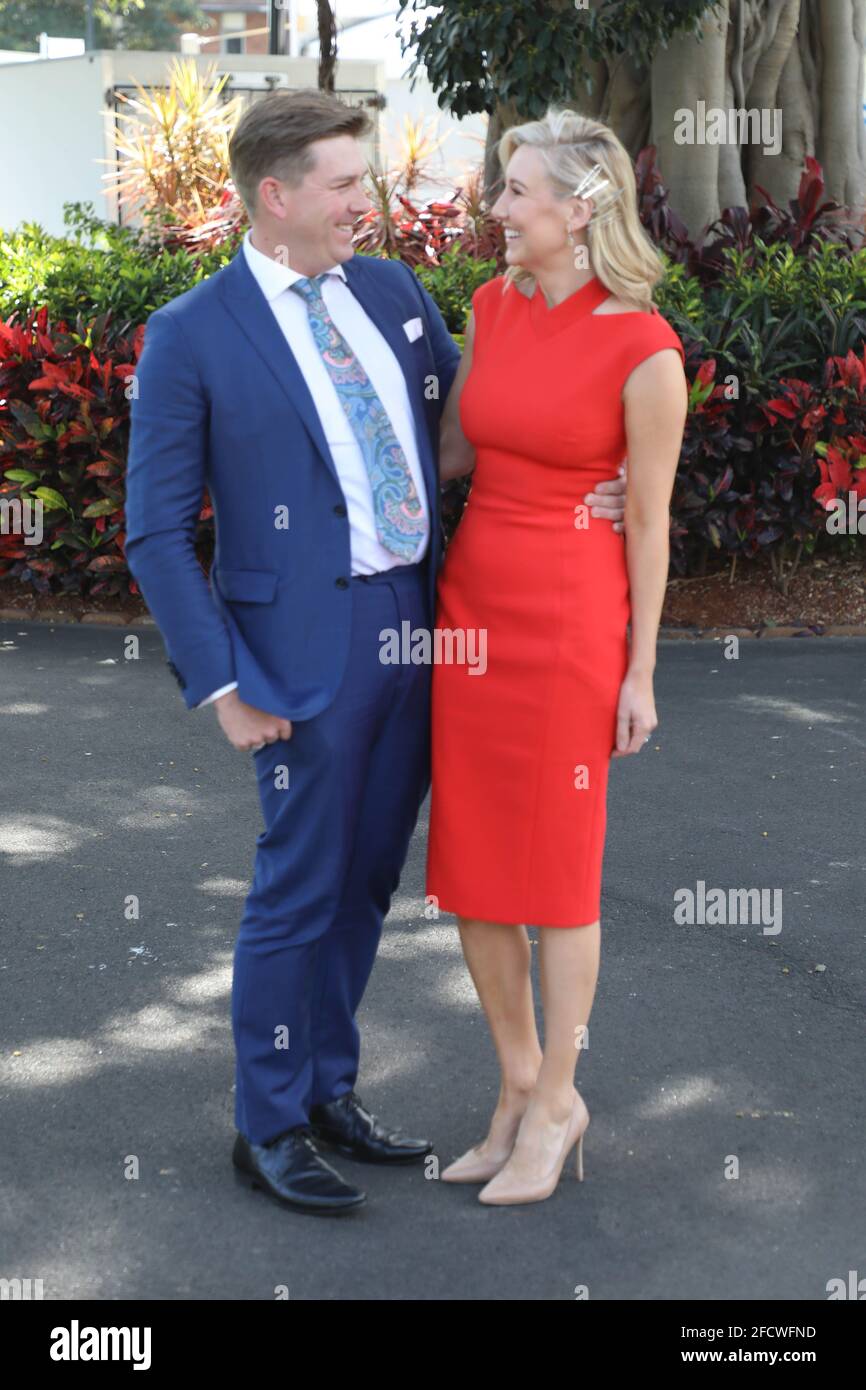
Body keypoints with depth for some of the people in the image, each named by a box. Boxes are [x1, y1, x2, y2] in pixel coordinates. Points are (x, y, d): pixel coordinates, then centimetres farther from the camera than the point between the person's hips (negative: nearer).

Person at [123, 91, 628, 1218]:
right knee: (299, 891, 3)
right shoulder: (192, 337, -8)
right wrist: (220, 684, -11)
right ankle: (268, 1128, 21)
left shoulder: (392, 291, 8)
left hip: (421, 625, 6)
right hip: (308, 648, -6)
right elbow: (157, 532, -7)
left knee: (366, 880, 16)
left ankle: (329, 1092, 33)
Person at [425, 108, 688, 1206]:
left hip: (568, 618, -6)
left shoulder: (642, 349, -13)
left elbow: (649, 523, -8)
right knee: (468, 861, 11)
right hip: (469, 601, 7)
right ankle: (519, 1087, 29)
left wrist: (638, 672, -5)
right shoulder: (492, 304, 5)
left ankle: (554, 1108, 23)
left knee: (556, 868, 5)